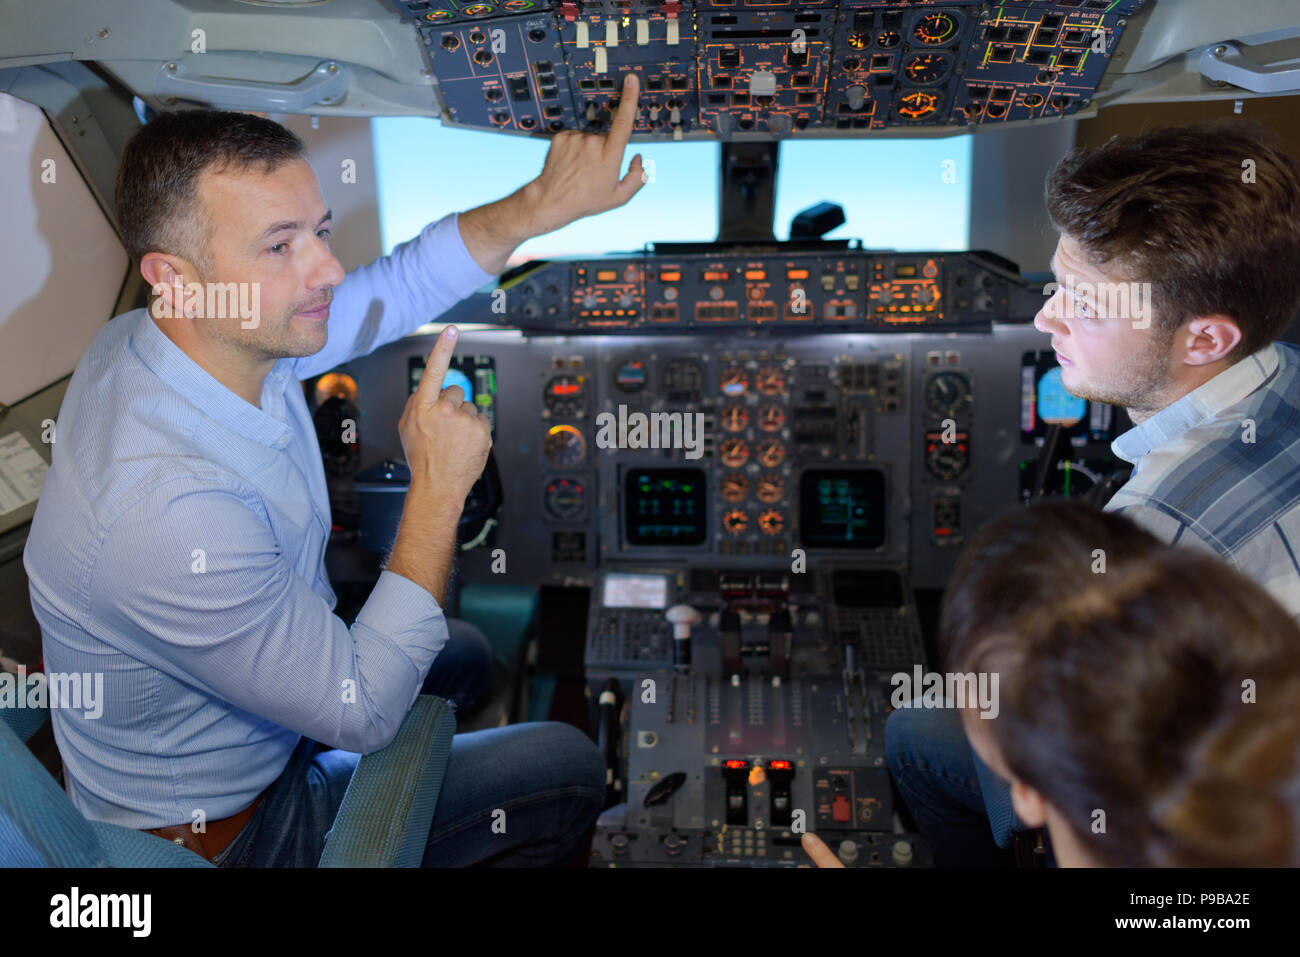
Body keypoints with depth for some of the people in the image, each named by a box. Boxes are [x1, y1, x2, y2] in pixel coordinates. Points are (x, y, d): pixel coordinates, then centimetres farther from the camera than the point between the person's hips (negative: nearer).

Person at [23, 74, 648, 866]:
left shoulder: (220, 335, -15)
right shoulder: (168, 511, -41)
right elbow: (365, 712, -30)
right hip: (220, 835, -8)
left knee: (466, 653, 27)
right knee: (567, 767, -1)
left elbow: (398, 285, -4)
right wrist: (438, 488, -28)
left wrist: (545, 202, -17)